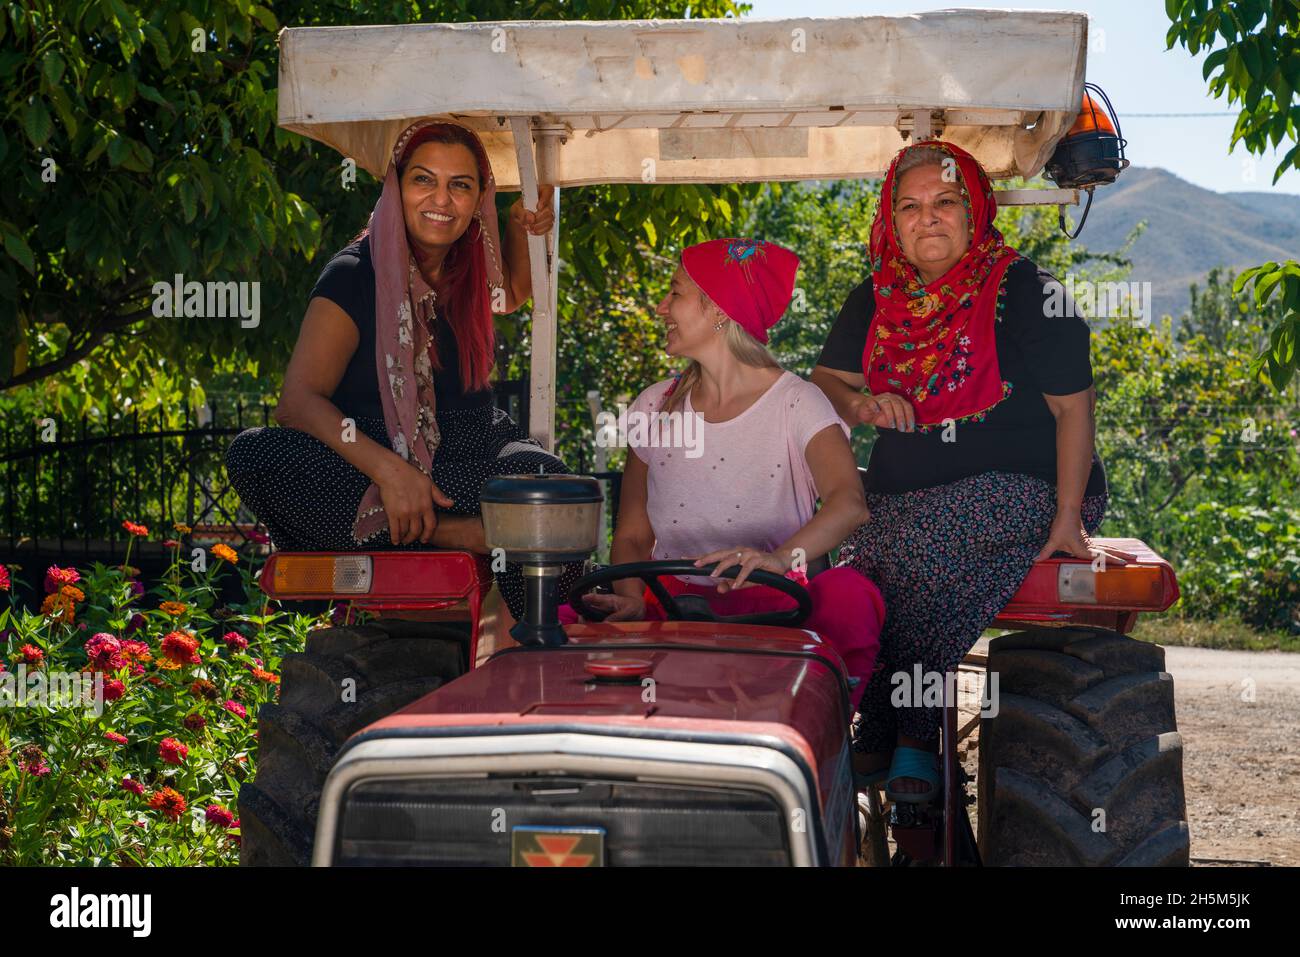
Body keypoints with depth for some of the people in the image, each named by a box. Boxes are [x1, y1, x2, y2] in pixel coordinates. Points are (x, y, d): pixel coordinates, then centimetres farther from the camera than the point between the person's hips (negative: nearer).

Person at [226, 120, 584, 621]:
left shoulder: (468, 264, 8)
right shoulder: (355, 274, -8)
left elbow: (511, 295, 35)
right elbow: (298, 400, -19)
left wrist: (521, 227, 13)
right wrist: (387, 468, -33)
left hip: (470, 456, 3)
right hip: (367, 461, -2)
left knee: (541, 476, -33)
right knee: (254, 454, -34)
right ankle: (463, 535, -37)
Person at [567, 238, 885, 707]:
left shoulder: (796, 404, -2)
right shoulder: (654, 408, 12)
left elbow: (848, 501, -21)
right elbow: (632, 535, 12)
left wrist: (784, 557, -41)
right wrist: (632, 600, -11)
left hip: (770, 608, -2)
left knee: (848, 596, -34)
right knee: (568, 624, -27)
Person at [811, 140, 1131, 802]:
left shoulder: (1023, 291, -3)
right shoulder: (874, 302, 12)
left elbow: (1073, 407, -6)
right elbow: (823, 384, 11)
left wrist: (1068, 518, -16)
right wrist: (862, 405, -14)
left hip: (1013, 490, -5)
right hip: (902, 495, 5)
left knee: (911, 547, -32)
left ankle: (912, 739, -22)